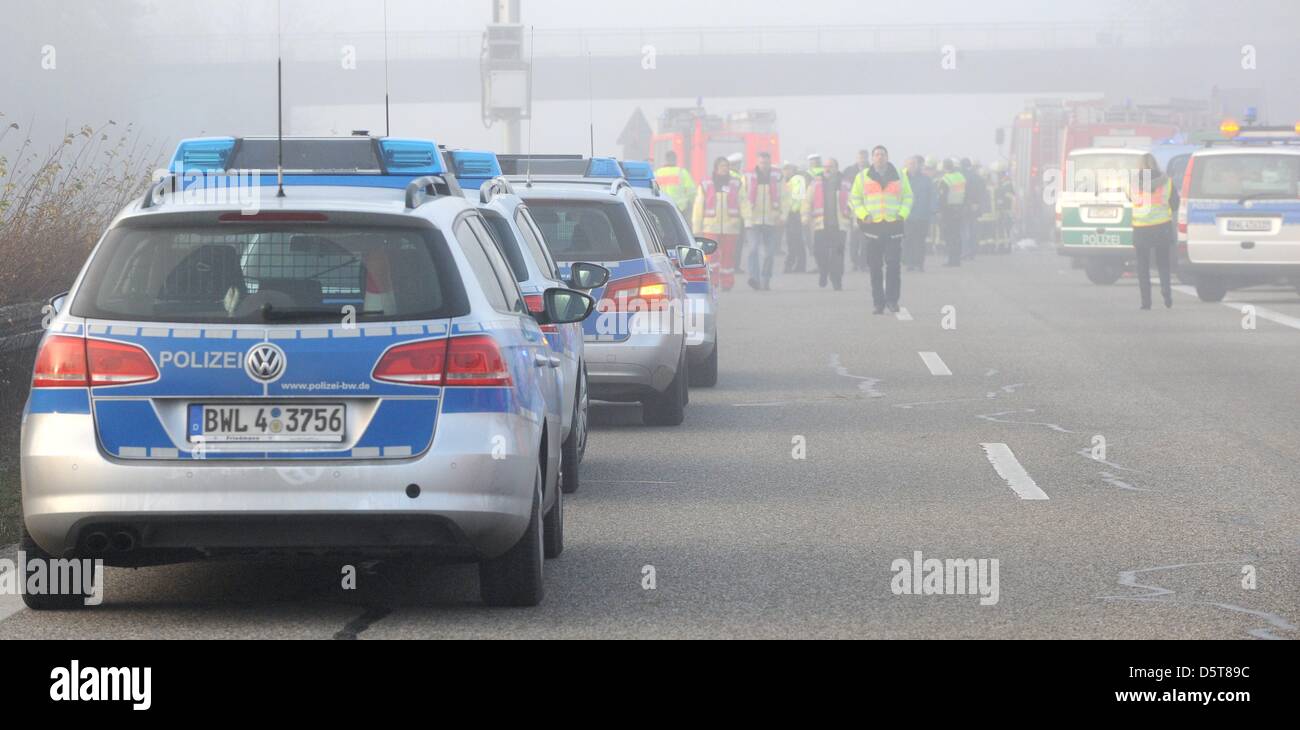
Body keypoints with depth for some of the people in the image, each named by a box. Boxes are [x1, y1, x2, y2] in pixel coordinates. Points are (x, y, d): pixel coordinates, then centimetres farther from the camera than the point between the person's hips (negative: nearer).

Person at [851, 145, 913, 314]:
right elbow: (854, 198, 10)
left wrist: (902, 214, -1)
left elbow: (908, 197, 15)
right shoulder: (863, 177, 9)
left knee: (893, 264, -10)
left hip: (894, 225, 0)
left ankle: (892, 300, -4)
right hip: (872, 225, 0)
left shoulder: (900, 176, 11)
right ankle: (878, 303, 5)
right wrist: (864, 215, -5)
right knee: (875, 267, 0)